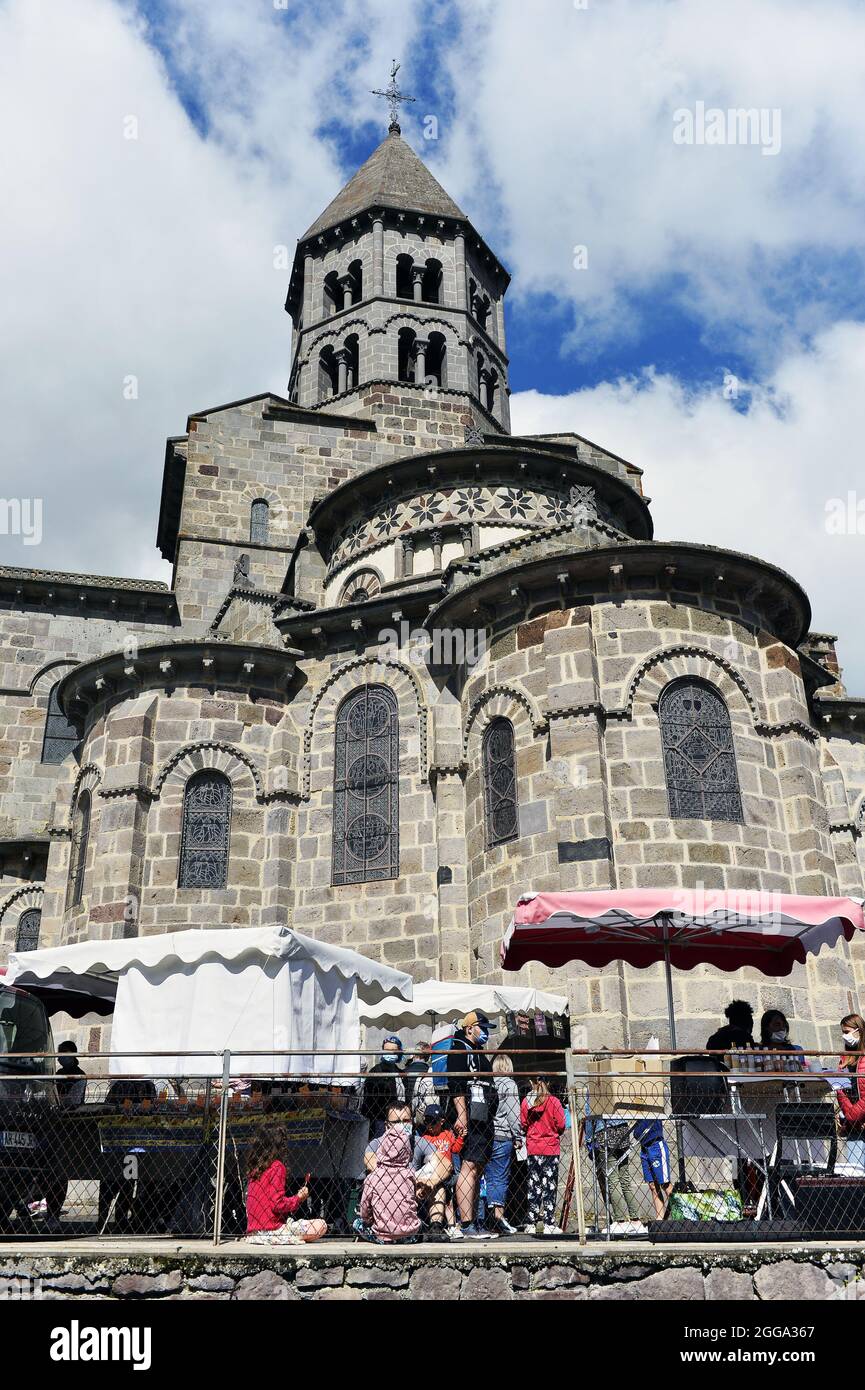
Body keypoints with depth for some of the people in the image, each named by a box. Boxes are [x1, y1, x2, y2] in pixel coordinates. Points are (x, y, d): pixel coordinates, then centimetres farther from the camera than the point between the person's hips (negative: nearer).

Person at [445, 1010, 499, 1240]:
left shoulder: (479, 1054, 26)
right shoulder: (459, 1050, -4)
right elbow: (455, 1085, -15)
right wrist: (461, 1116, -23)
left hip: (483, 1121, 10)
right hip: (468, 1118, -10)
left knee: (477, 1170, 11)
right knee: (469, 1167, -14)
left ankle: (473, 1223, 15)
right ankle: (467, 1225, -16)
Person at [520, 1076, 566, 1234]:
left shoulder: (526, 1101, -2)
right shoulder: (553, 1101, -10)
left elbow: (523, 1124, 2)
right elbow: (561, 1125, -8)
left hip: (532, 1149, 3)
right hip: (551, 1148, -3)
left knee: (533, 1187, 10)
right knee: (550, 1187, 3)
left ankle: (532, 1223, 13)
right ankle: (549, 1224, 2)